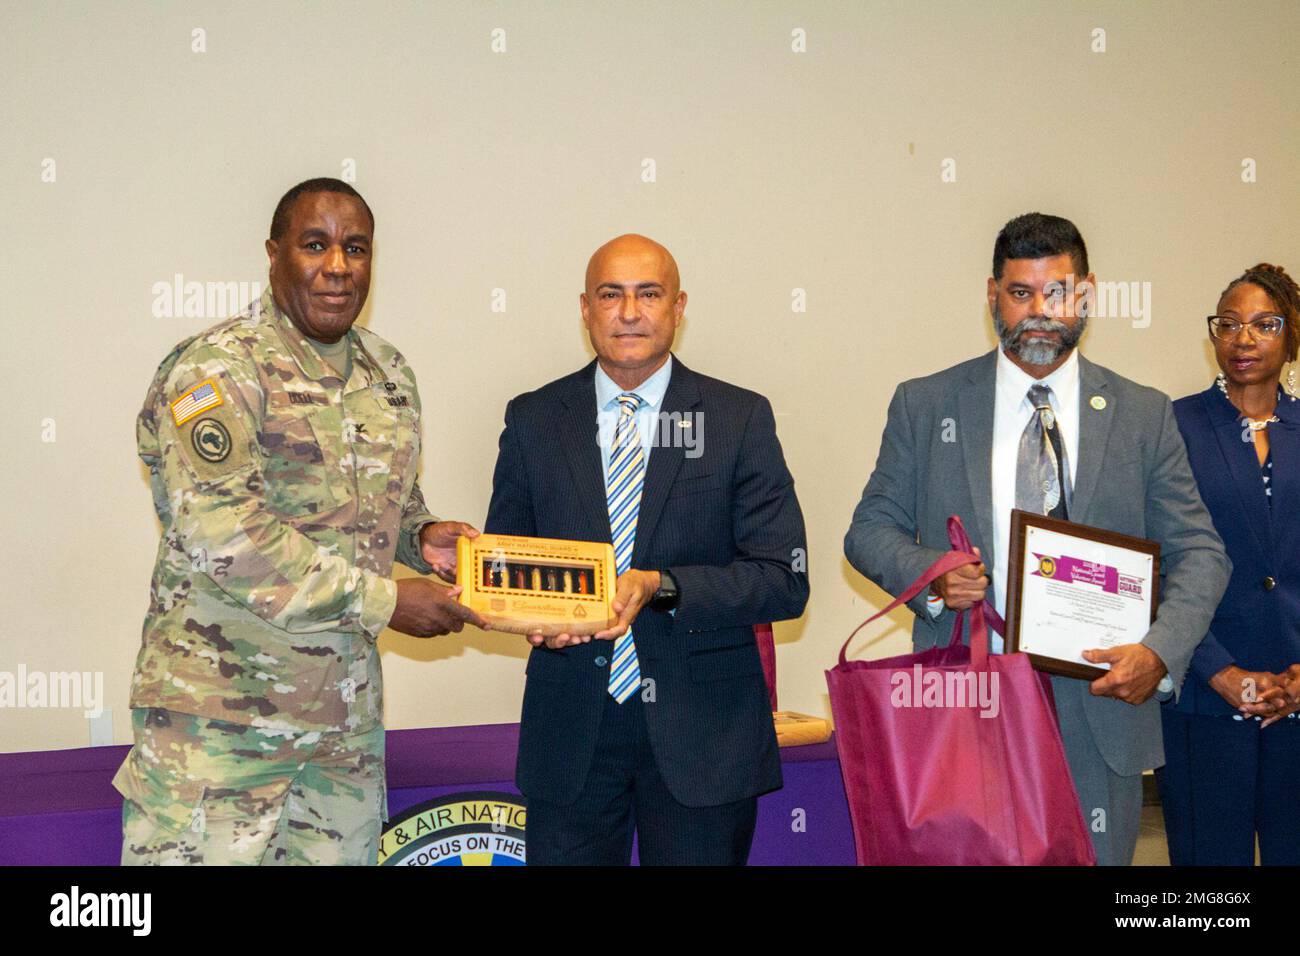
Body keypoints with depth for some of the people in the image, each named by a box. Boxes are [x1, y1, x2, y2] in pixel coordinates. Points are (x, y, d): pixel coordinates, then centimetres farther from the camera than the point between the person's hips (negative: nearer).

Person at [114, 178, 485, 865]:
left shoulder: (388, 373, 11)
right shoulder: (217, 370, -11)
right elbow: (226, 536, -21)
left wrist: (422, 535, 1)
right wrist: (382, 601, -18)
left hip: (348, 713, 7)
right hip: (221, 713, -6)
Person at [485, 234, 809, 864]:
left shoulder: (740, 420, 0)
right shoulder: (532, 421, 7)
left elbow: (785, 581, -5)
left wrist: (661, 588, -19)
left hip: (702, 733, -1)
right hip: (569, 731, 1)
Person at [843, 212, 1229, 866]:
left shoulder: (1143, 415, 6)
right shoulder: (924, 406, 5)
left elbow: (1197, 553, 5)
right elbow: (870, 531, 8)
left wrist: (1159, 651, -14)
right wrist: (927, 572, -14)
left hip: (1099, 714, 1)